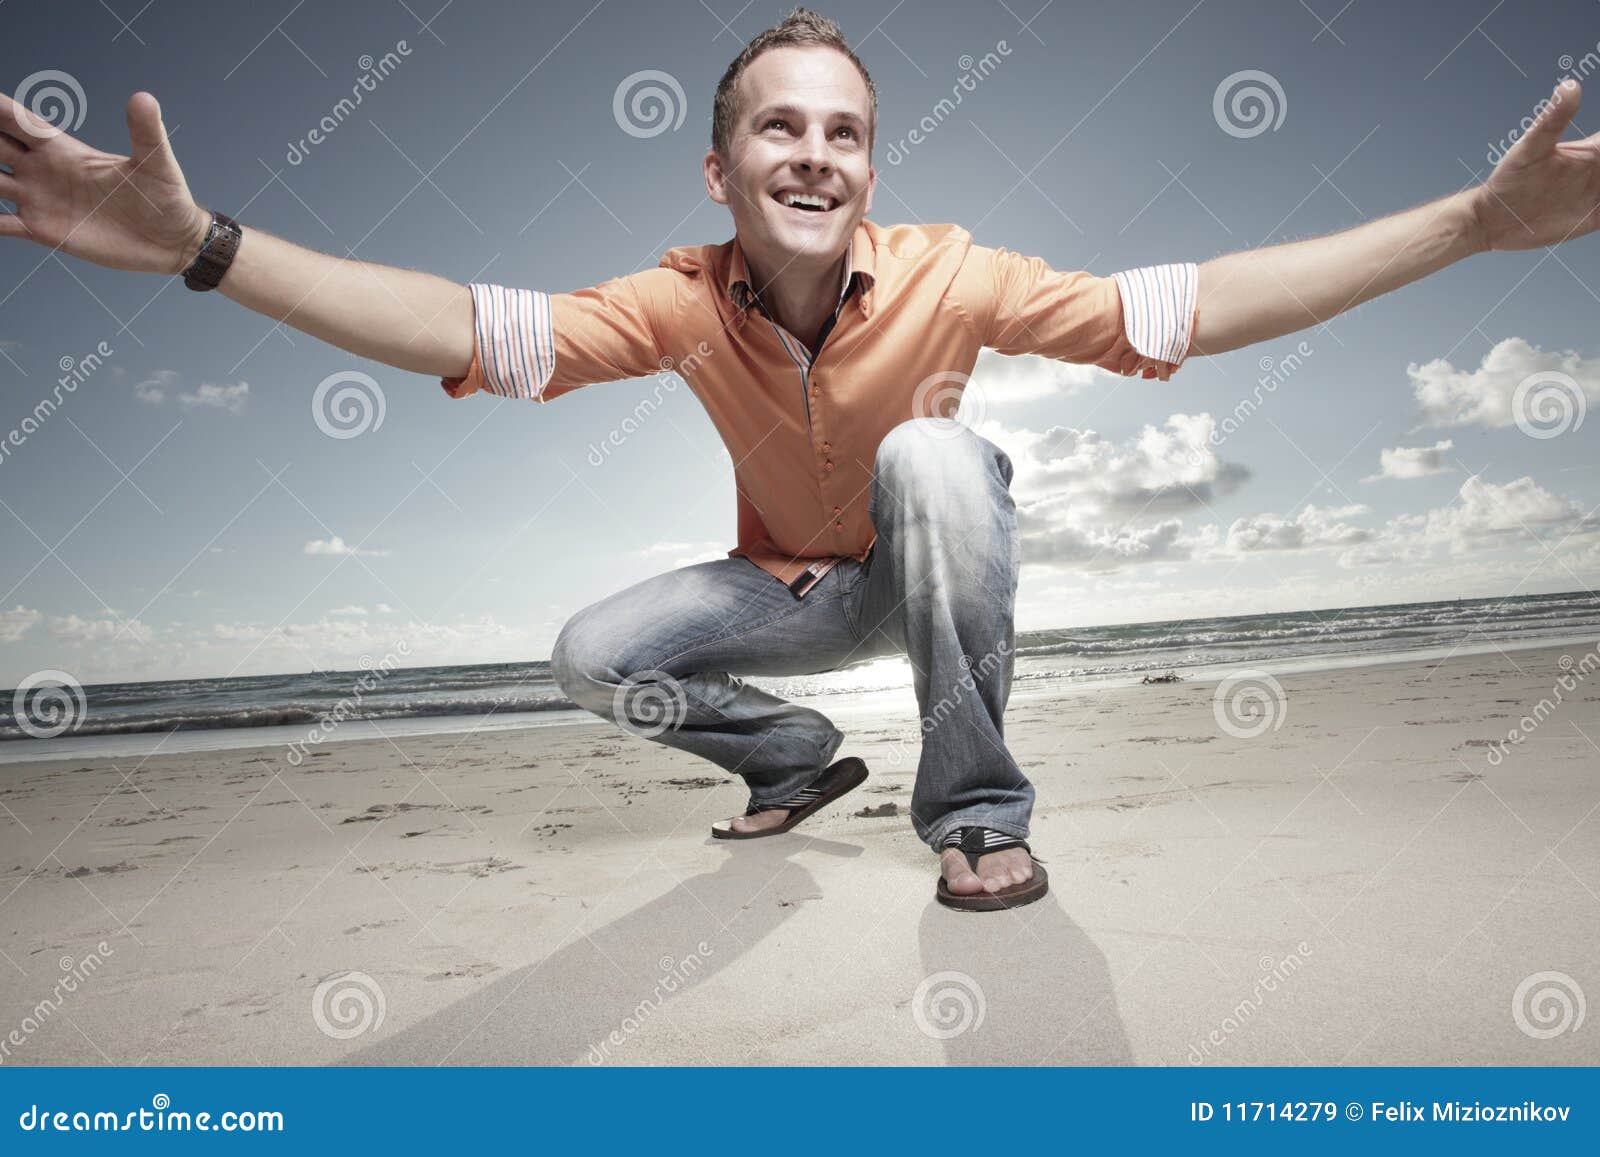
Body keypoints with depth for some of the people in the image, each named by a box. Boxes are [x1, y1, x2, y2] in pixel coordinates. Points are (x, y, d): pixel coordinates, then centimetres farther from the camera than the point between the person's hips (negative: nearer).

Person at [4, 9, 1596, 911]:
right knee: (593, 656, -14)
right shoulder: (681, 305, -20)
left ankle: (977, 805, -18)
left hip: (924, 574, -2)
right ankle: (797, 757, 13)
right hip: (784, 589, 2)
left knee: (935, 456, -33)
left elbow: (1186, 307, -30)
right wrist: (201, 244, -41)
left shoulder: (948, 278, -25)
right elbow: (472, 331, -31)